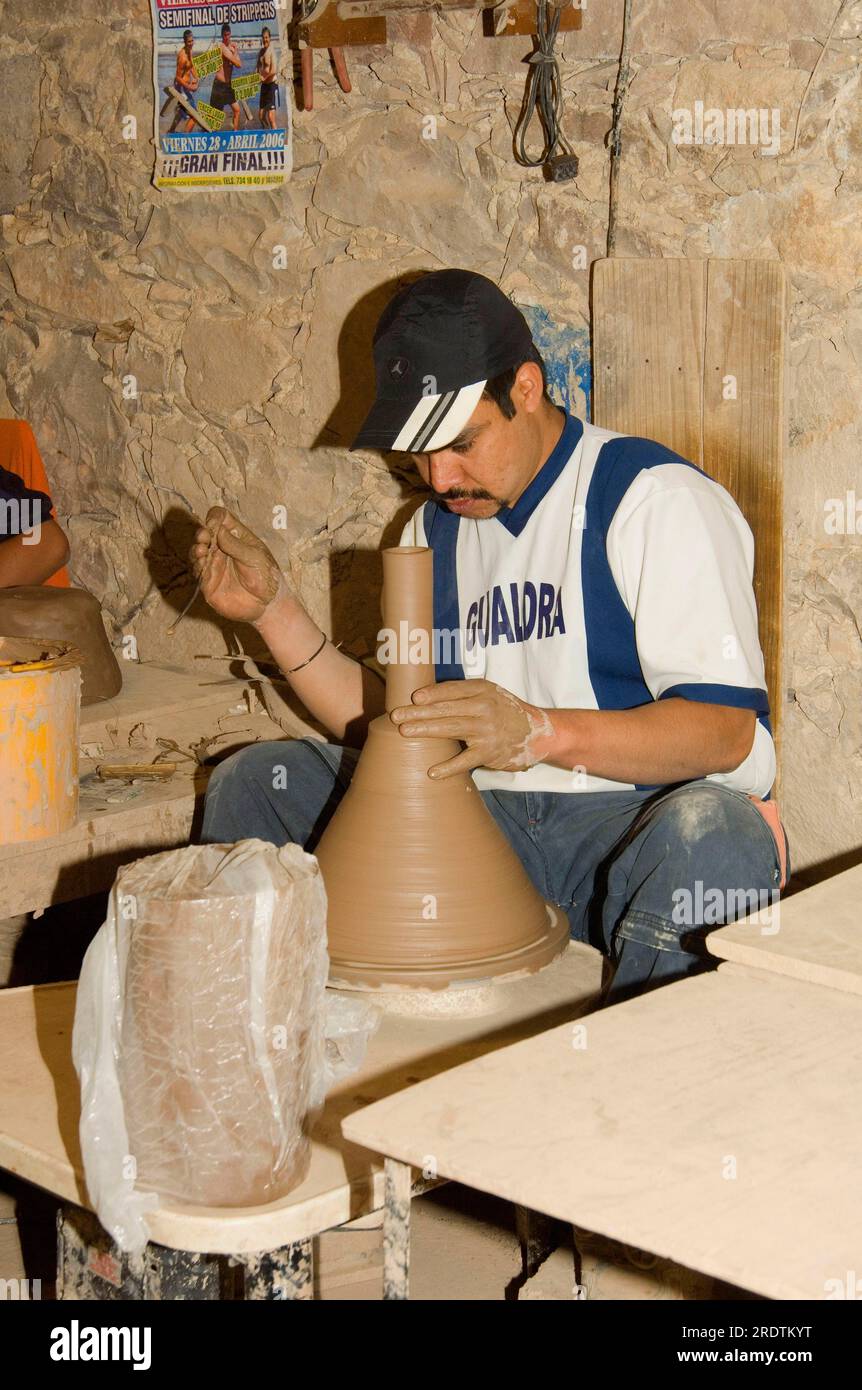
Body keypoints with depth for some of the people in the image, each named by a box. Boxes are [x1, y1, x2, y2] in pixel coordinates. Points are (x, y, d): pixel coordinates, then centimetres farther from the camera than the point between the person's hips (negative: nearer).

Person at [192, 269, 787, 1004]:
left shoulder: (653, 496, -8)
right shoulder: (438, 528, 15)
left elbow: (729, 727, -18)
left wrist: (540, 732, -31)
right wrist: (273, 608, 4)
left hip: (634, 819, -6)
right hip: (485, 823, 6)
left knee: (712, 835, -40)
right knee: (252, 782, 1)